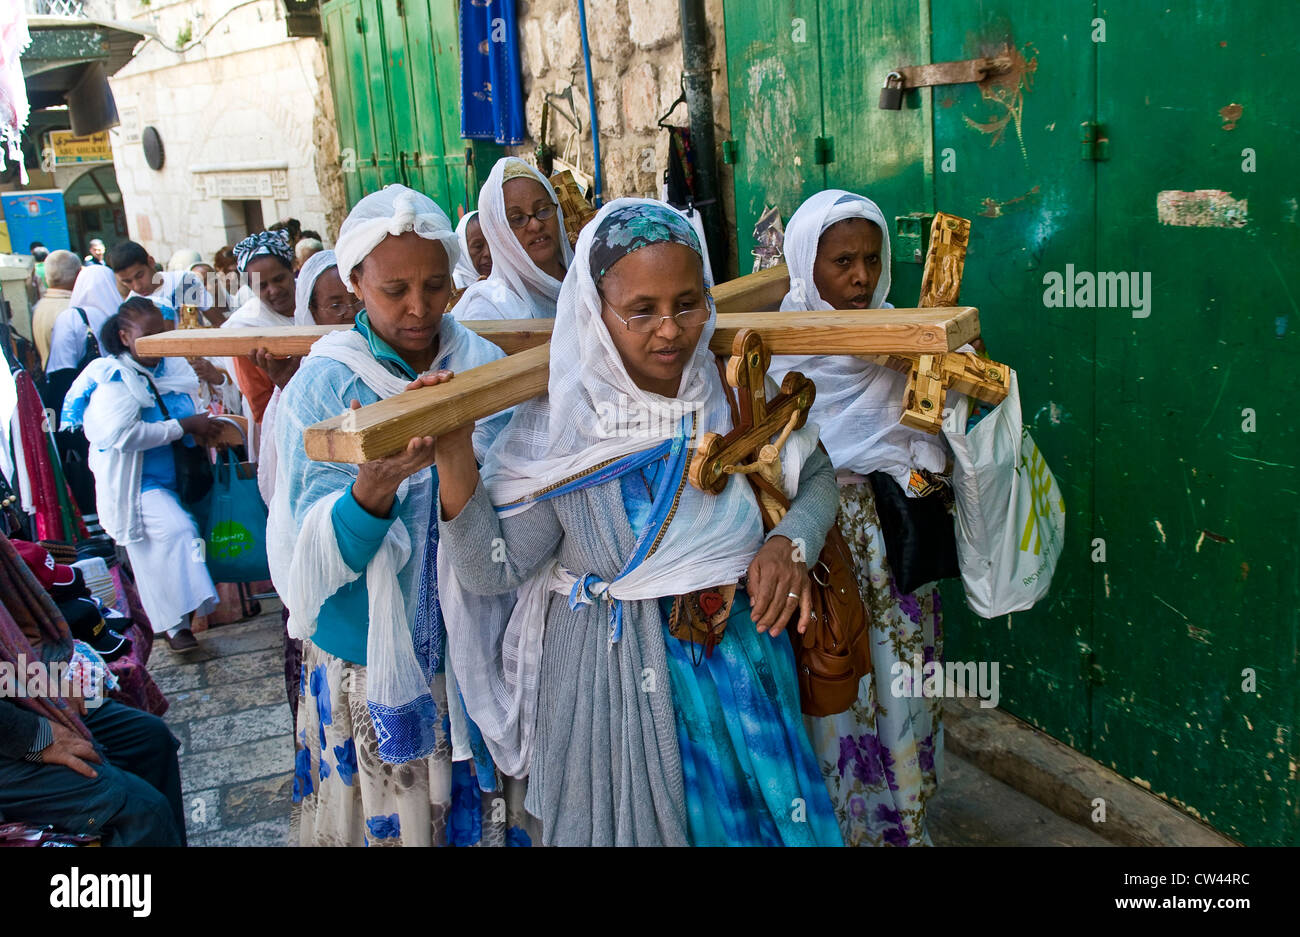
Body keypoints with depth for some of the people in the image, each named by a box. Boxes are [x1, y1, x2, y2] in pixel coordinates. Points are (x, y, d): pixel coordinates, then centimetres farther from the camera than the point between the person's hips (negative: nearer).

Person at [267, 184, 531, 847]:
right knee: (386, 815, 12)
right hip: (371, 660, -2)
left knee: (484, 812, 15)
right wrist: (373, 485, -37)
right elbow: (321, 554, -20)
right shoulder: (322, 387, -10)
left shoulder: (485, 367, -1)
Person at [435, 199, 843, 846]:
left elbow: (817, 477, 8)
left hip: (744, 659, 3)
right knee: (635, 821, 14)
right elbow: (490, 572, -14)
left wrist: (792, 540, -13)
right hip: (614, 683, -3)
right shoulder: (557, 426, -13)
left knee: (758, 817, 17)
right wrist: (454, 464, -28)